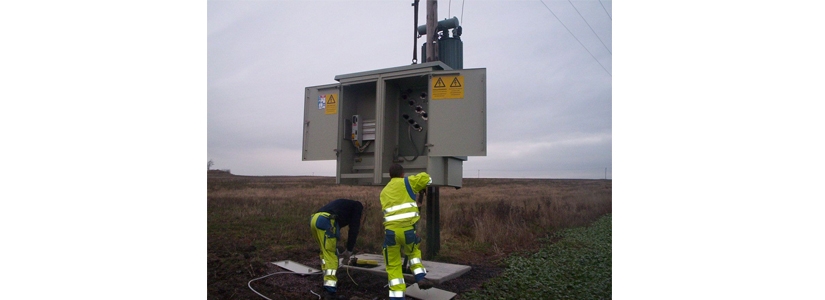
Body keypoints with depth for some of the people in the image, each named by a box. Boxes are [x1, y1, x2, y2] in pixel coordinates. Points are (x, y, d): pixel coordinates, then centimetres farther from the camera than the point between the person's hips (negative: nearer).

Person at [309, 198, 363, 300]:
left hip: (314, 219, 8)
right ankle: (330, 290, -6)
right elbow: (354, 229, 8)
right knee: (331, 255, -3)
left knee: (326, 252, 21)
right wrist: (349, 250, 14)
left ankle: (329, 283, 29)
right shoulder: (358, 206, 18)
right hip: (325, 221, -8)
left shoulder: (344, 205, 38)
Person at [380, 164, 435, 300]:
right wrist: (421, 193, 26)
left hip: (390, 231, 2)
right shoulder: (406, 182, 11)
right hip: (407, 229, -2)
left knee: (393, 266, 12)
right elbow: (426, 178, 8)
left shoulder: (384, 192, 24)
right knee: (413, 251, 29)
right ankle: (421, 278, 17)